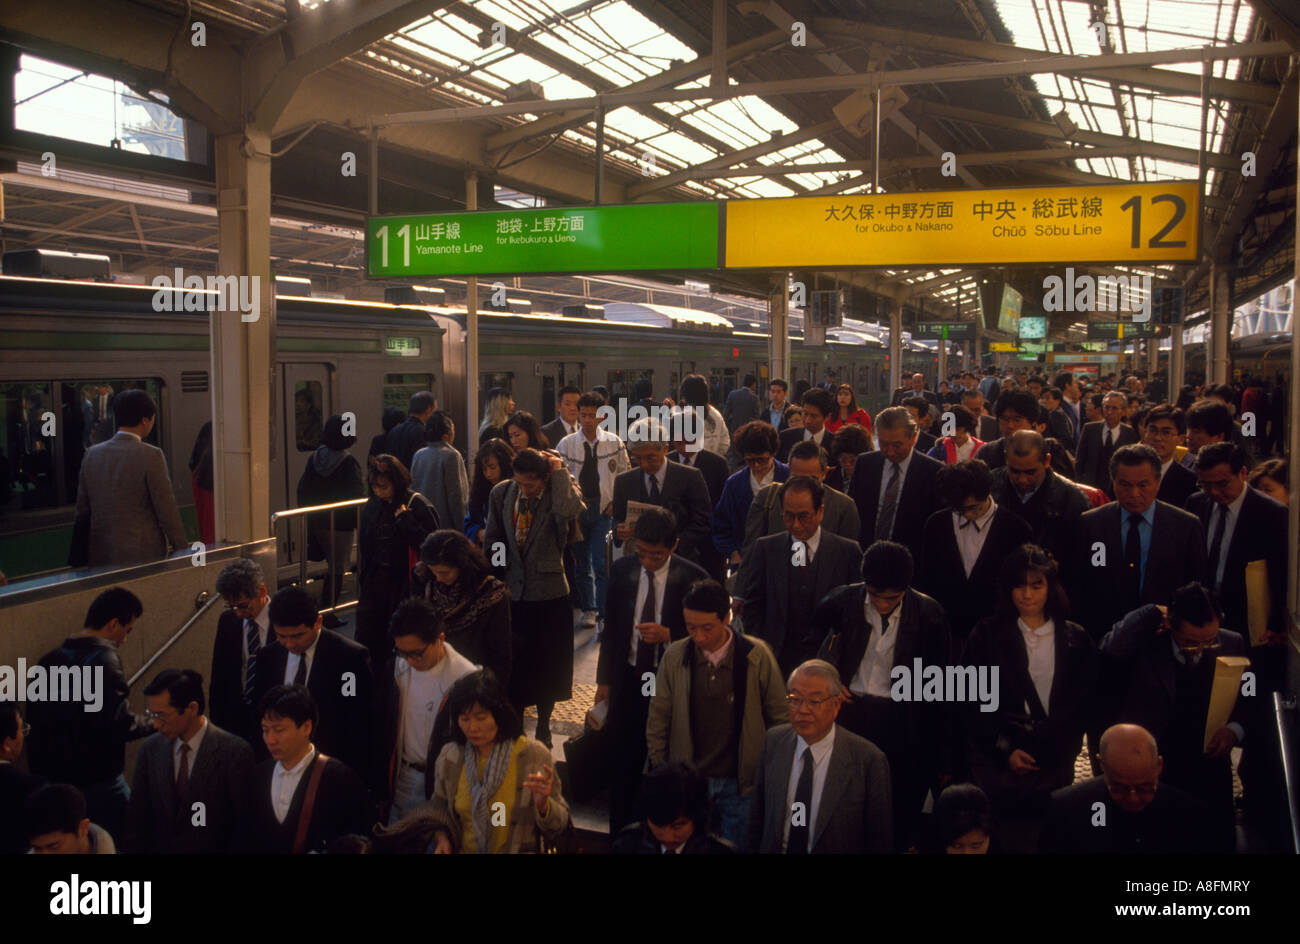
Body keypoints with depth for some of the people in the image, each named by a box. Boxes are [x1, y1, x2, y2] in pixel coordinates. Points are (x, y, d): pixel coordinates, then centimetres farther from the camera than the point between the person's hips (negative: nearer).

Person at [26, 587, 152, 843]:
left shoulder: (49, 660, 5)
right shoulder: (104, 661, -17)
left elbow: (34, 715, 11)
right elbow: (120, 724, -22)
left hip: (50, 777, 7)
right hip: (97, 781, -7)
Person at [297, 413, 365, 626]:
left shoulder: (314, 458, 1)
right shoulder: (349, 463, -16)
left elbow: (302, 489, 8)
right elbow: (358, 497, -16)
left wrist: (307, 518, 17)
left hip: (316, 523, 6)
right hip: (340, 525, -6)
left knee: (333, 566, 23)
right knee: (337, 569, 4)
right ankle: (326, 614, 6)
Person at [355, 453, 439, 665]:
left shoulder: (417, 506, -12)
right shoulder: (371, 506, 6)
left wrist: (405, 520, -21)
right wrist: (362, 579, 20)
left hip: (406, 583, -5)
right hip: (375, 581, 5)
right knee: (367, 639, 4)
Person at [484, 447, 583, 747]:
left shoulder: (560, 491, -11)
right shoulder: (501, 493, -2)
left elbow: (566, 511, -37)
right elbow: (493, 541, 10)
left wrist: (559, 472, -25)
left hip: (549, 596, -2)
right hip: (511, 593, 2)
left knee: (545, 667, 13)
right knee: (512, 669, 9)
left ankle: (543, 728, 34)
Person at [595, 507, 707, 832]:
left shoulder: (692, 578, -10)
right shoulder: (622, 570, 0)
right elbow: (611, 627, 9)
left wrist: (668, 634, -22)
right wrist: (604, 680, 9)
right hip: (628, 680, 3)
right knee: (622, 766, 10)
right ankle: (619, 838, 24)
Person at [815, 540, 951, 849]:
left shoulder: (928, 615, -9)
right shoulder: (843, 601, -6)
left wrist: (944, 758, 0)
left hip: (901, 723, -1)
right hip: (849, 711, 2)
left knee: (900, 823, 6)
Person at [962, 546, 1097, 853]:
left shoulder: (1076, 640, 9)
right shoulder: (987, 635, 7)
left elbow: (1082, 707, 7)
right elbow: (975, 703, 3)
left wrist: (1049, 753, -4)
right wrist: (1005, 750, -7)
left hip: (1055, 762, 1)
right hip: (996, 761, -1)